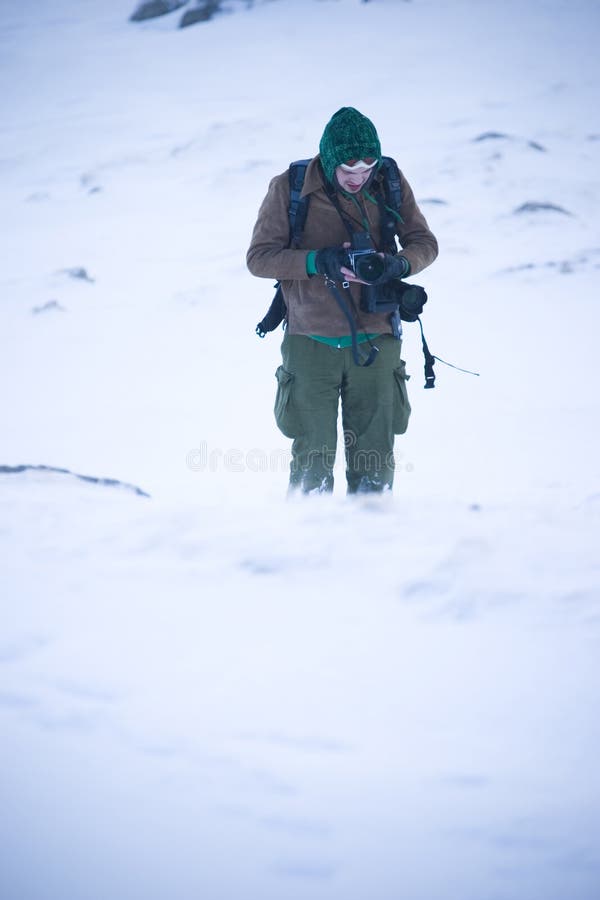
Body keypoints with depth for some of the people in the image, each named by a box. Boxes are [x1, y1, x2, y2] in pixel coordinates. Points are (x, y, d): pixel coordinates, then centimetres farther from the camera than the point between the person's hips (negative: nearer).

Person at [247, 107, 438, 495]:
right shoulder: (289, 187, -5)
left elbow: (425, 243, 7)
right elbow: (259, 257, -5)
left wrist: (399, 264, -16)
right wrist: (319, 261, -20)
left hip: (374, 340, 1)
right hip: (311, 342, -1)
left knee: (374, 460, 3)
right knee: (313, 457, 2)